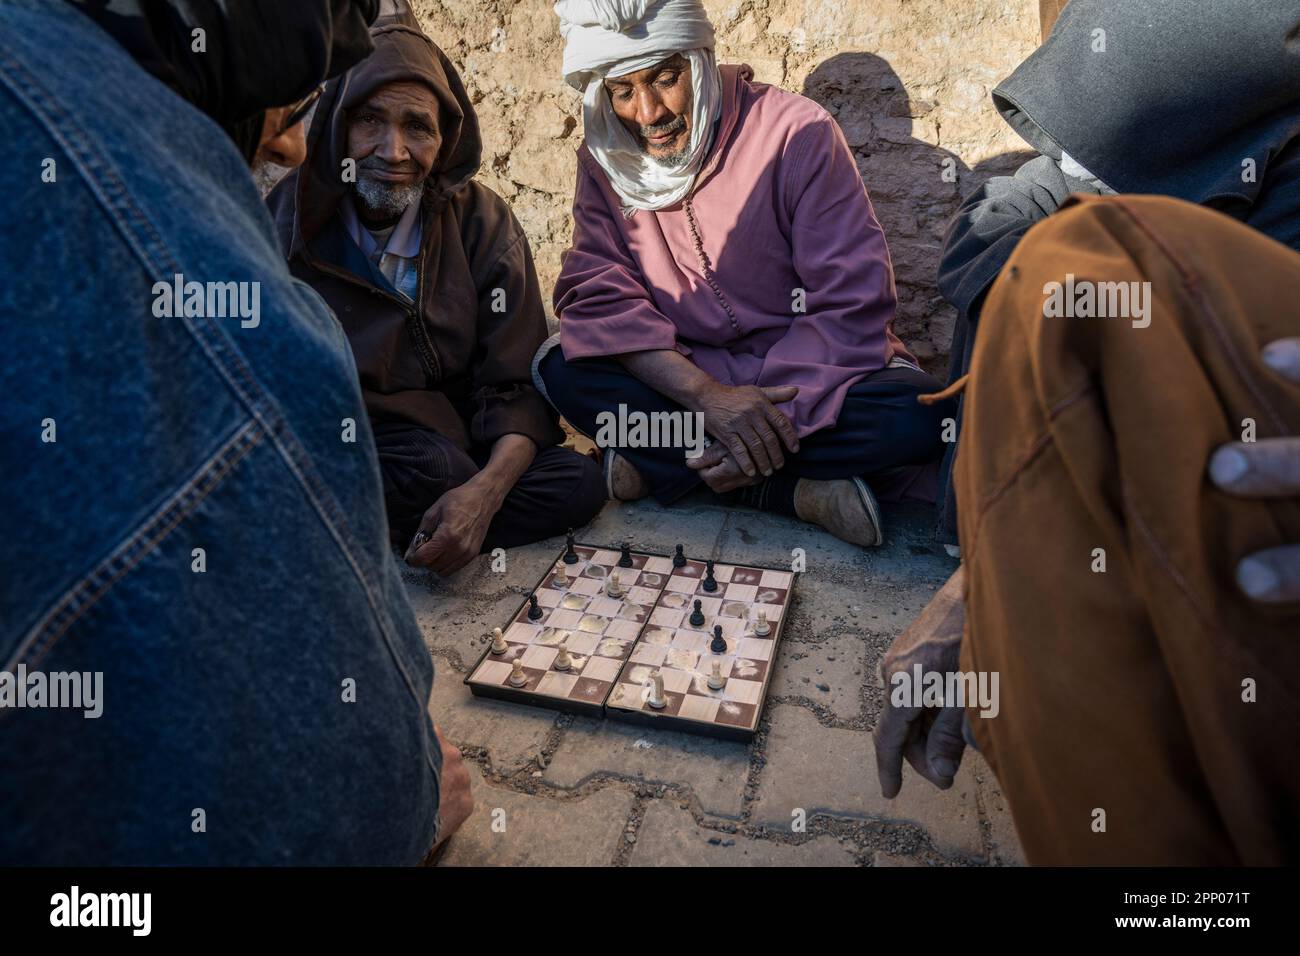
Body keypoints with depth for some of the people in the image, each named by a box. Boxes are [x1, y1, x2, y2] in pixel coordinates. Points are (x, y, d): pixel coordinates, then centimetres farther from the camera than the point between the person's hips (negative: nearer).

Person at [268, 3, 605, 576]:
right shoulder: (289, 217, -6)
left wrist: (485, 491, -31)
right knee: (434, 467, -34)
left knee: (578, 481, -22)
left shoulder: (481, 221, -5)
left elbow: (517, 388, -11)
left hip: (456, 438, 4)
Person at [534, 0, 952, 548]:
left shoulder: (796, 132, -13)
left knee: (919, 415, -30)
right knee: (562, 369, -23)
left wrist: (779, 418, -28)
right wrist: (707, 395, -28)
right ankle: (800, 490, -22)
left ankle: (661, 464, -20)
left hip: (800, 374, -2)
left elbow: (852, 304, -17)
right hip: (683, 376, 3)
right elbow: (598, 295, -13)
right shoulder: (603, 156, -2)